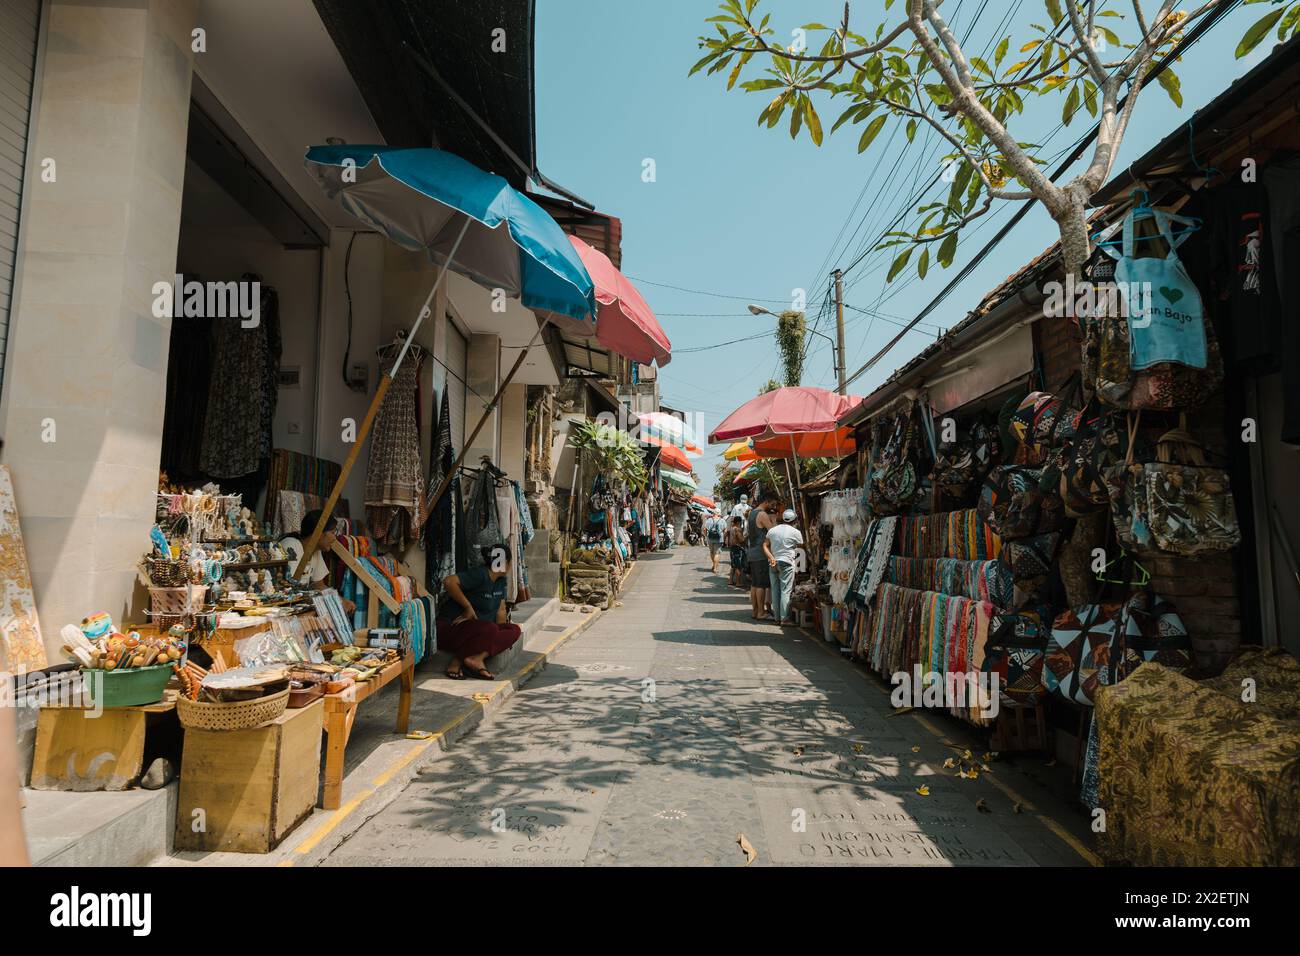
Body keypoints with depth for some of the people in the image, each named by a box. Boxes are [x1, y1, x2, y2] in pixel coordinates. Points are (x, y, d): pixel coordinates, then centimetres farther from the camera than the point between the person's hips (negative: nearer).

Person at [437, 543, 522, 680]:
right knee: (490, 629, -35)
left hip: (476, 631, 9)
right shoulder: (480, 575, -18)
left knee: (515, 630, -11)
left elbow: (501, 610, 9)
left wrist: (503, 638, -4)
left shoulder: (501, 580, 8)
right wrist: (468, 607, -24)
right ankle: (457, 662, -18)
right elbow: (448, 582, -31)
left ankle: (478, 657, -26)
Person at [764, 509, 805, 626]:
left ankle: (776, 617, 13)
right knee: (786, 591, -3)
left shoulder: (772, 530, 8)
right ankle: (784, 618, -3)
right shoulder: (796, 532, -5)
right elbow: (801, 547, 3)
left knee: (775, 590, 8)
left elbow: (765, 545, 3)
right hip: (787, 563, -5)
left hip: (773, 563, 5)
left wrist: (771, 557, -4)